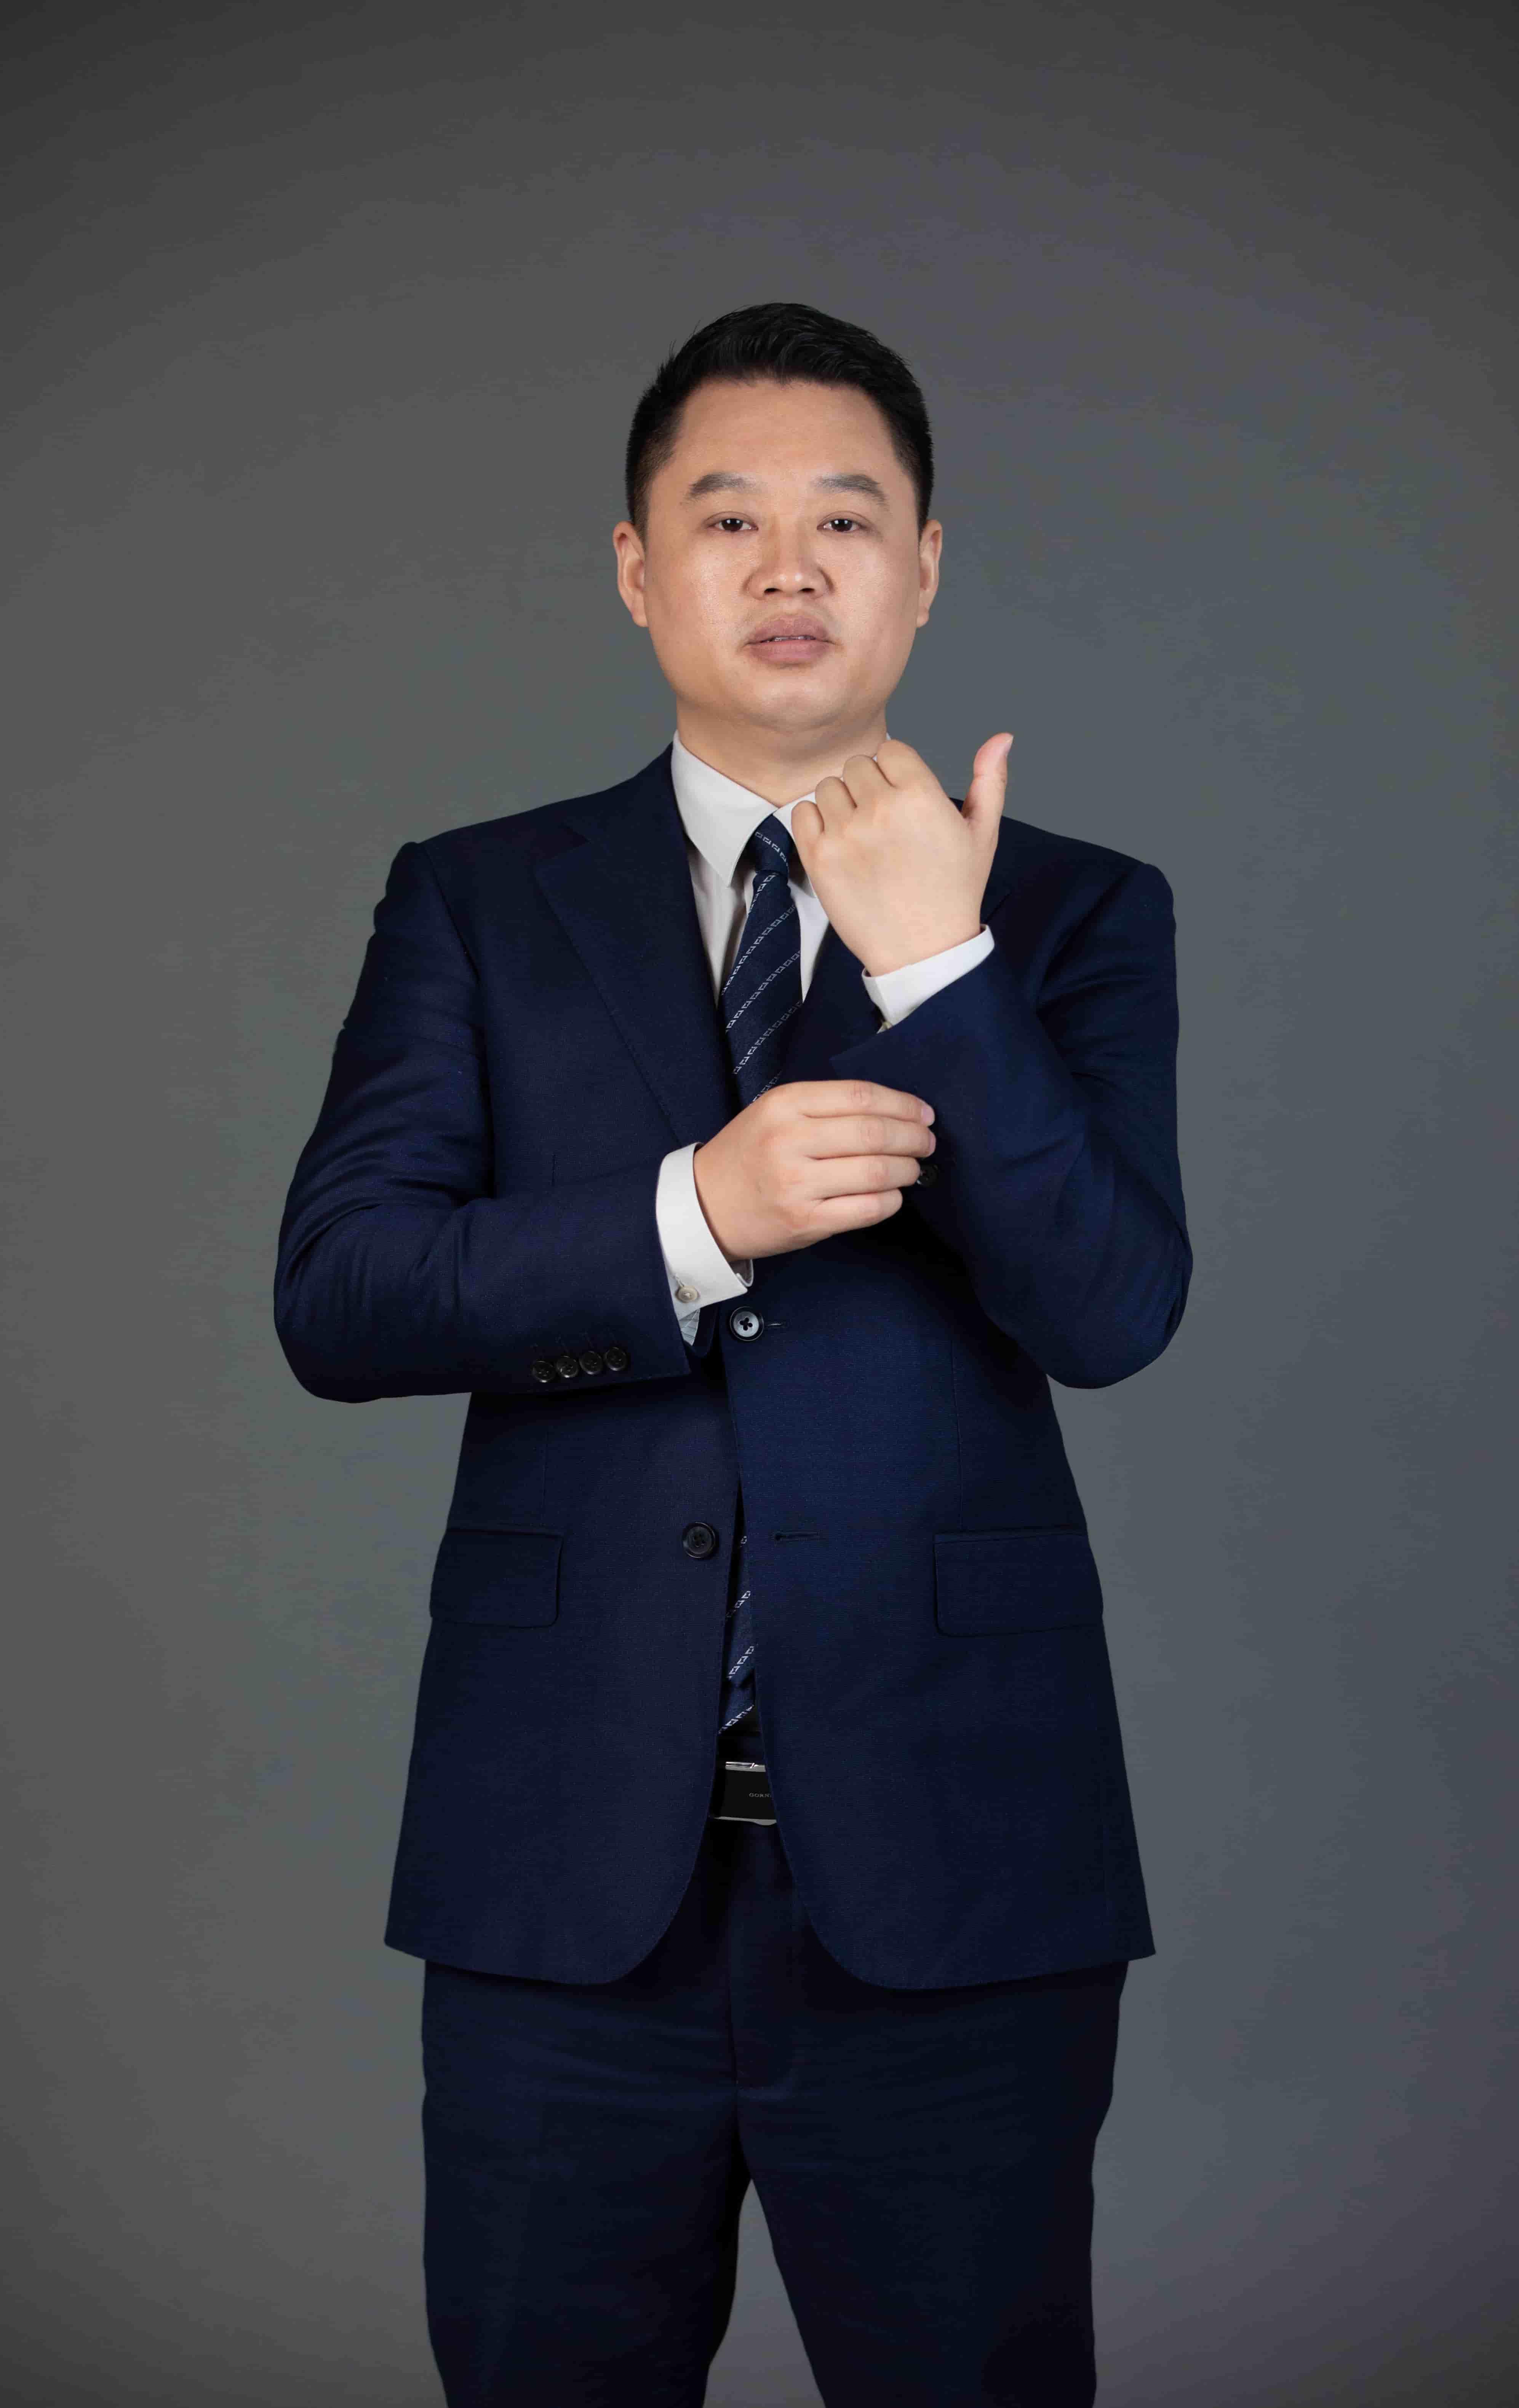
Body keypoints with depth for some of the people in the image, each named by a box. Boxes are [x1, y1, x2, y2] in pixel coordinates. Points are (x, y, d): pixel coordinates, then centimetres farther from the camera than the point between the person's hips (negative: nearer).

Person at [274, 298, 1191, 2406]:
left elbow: (1112, 1309, -8)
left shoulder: (1077, 915, 5)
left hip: (948, 1858, 0)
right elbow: (334, 1295, -6)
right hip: (568, 1858, 1)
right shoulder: (478, 905, 7)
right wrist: (692, 1219, -19)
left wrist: (938, 965, -17)